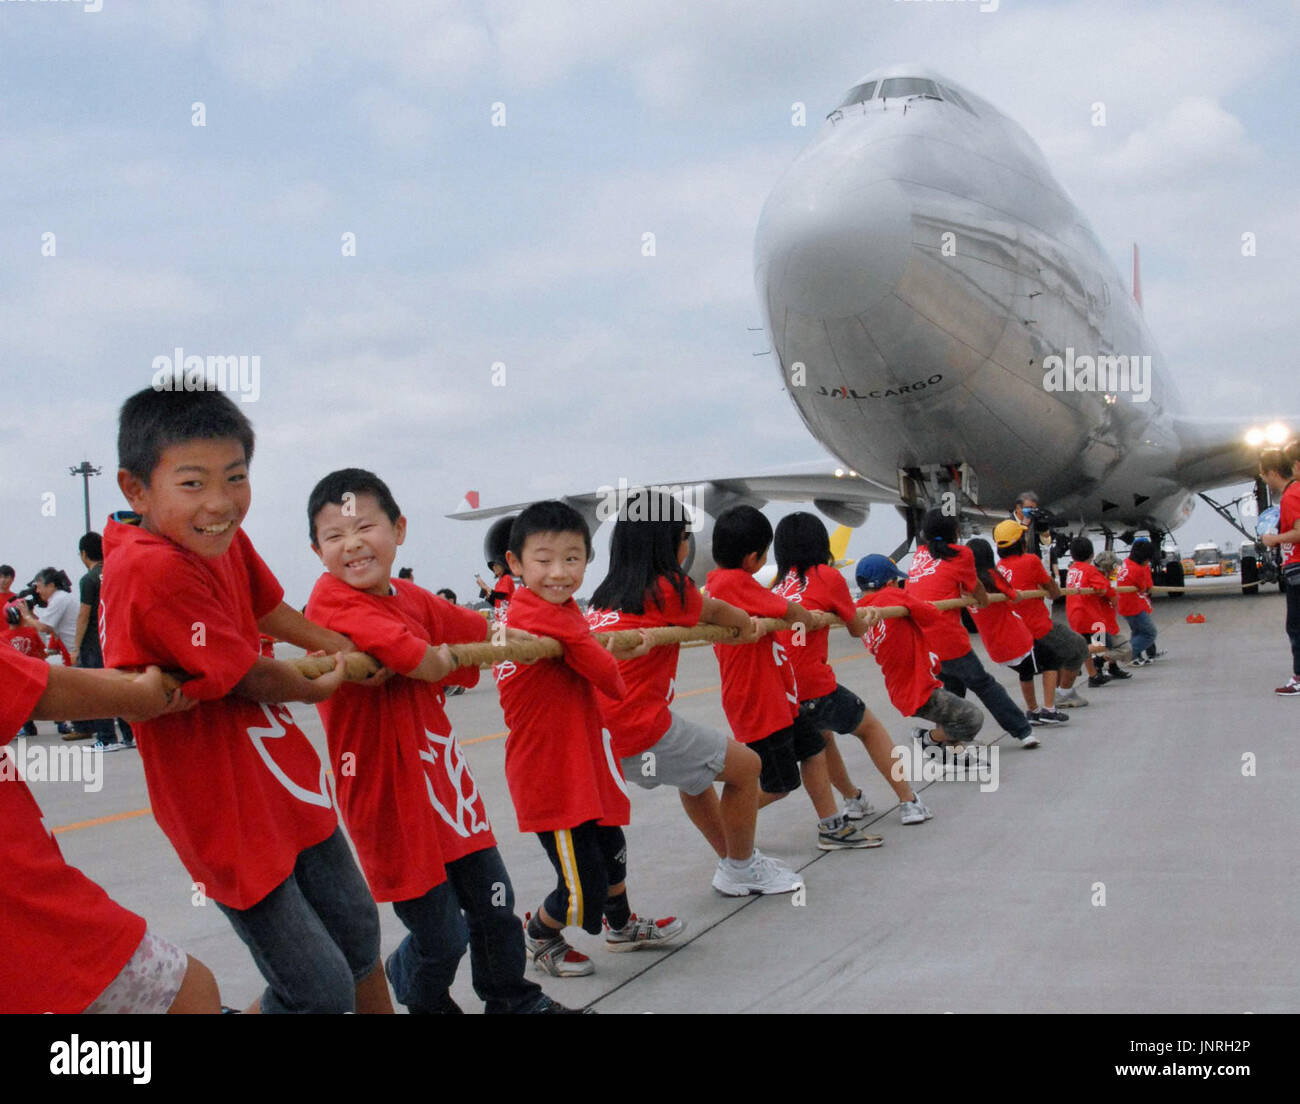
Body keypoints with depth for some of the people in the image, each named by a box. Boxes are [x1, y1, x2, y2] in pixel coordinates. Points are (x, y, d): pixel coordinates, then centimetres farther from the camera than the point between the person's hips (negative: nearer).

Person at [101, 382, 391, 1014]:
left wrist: (346, 650, 18)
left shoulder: (223, 538, -2)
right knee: (320, 992, -2)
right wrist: (317, 688, -1)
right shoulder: (153, 570, -29)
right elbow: (248, 679, -20)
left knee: (357, 930, 23)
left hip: (286, 779, 9)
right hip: (230, 812, -8)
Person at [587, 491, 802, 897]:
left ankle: (732, 862, 43)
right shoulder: (668, 588, -8)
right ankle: (742, 870, 25)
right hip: (643, 730, -9)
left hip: (605, 730, 9)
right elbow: (716, 612, 11)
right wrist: (746, 623, 32)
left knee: (695, 772, 32)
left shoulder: (606, 594, 13)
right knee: (745, 765, 9)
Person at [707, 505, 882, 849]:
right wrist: (810, 618, -2)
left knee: (813, 750, 17)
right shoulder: (737, 583, -25)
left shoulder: (718, 579, 5)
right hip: (759, 702, -10)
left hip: (777, 695, 10)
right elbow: (791, 611, -24)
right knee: (777, 785, 1)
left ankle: (832, 827, 27)